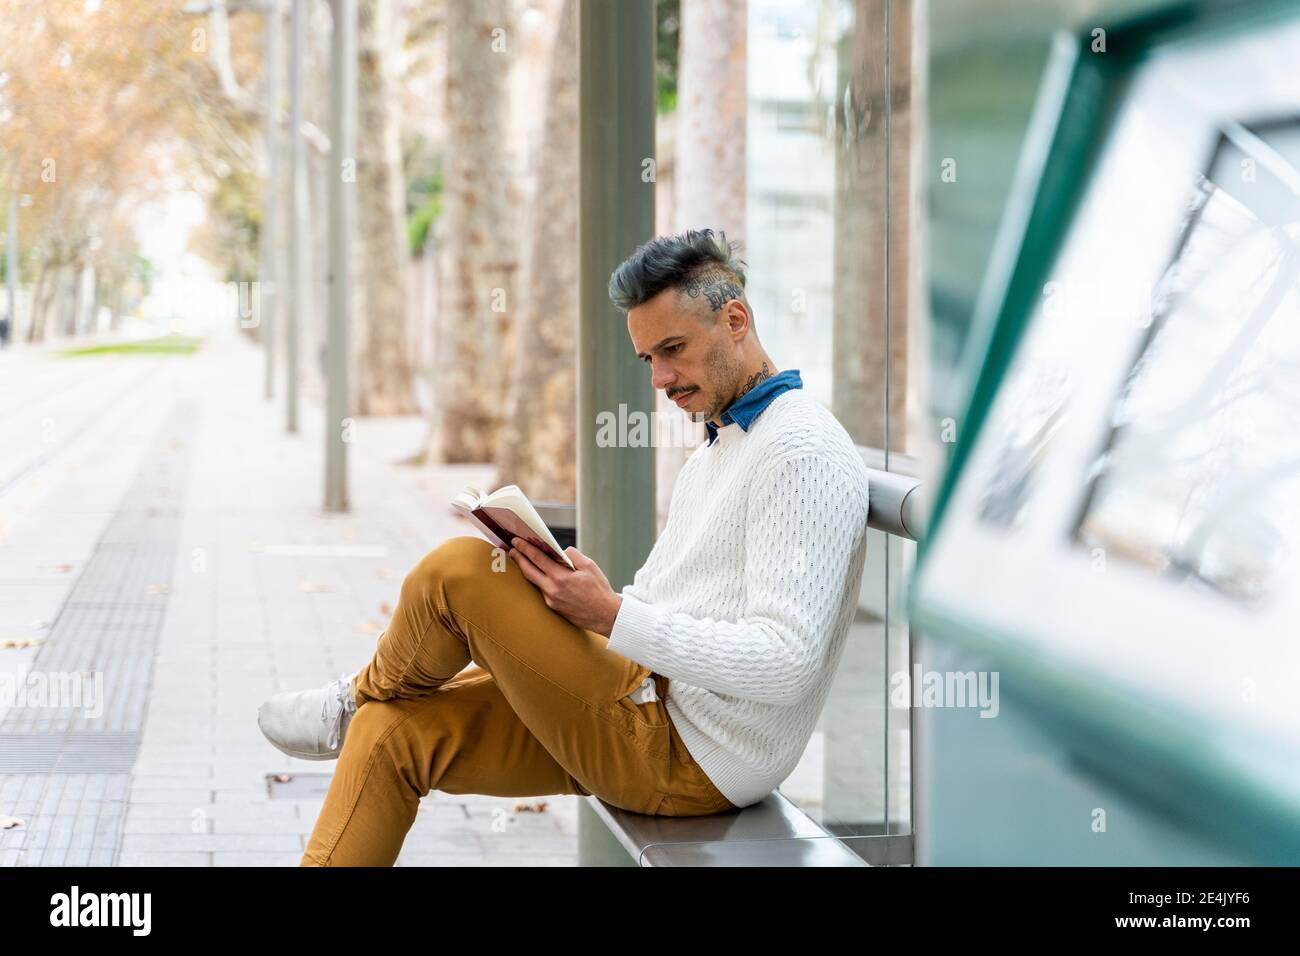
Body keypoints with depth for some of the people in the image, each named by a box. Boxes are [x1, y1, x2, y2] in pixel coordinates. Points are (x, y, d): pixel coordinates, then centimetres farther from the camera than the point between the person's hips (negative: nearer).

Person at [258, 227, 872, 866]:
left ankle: (360, 696, 16)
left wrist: (611, 616, -24)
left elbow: (786, 663, -24)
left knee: (457, 570, -14)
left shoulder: (803, 453, -15)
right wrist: (568, 588, 1)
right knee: (393, 732, 0)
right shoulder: (713, 452, 18)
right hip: (653, 706, 10)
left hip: (691, 759, -10)